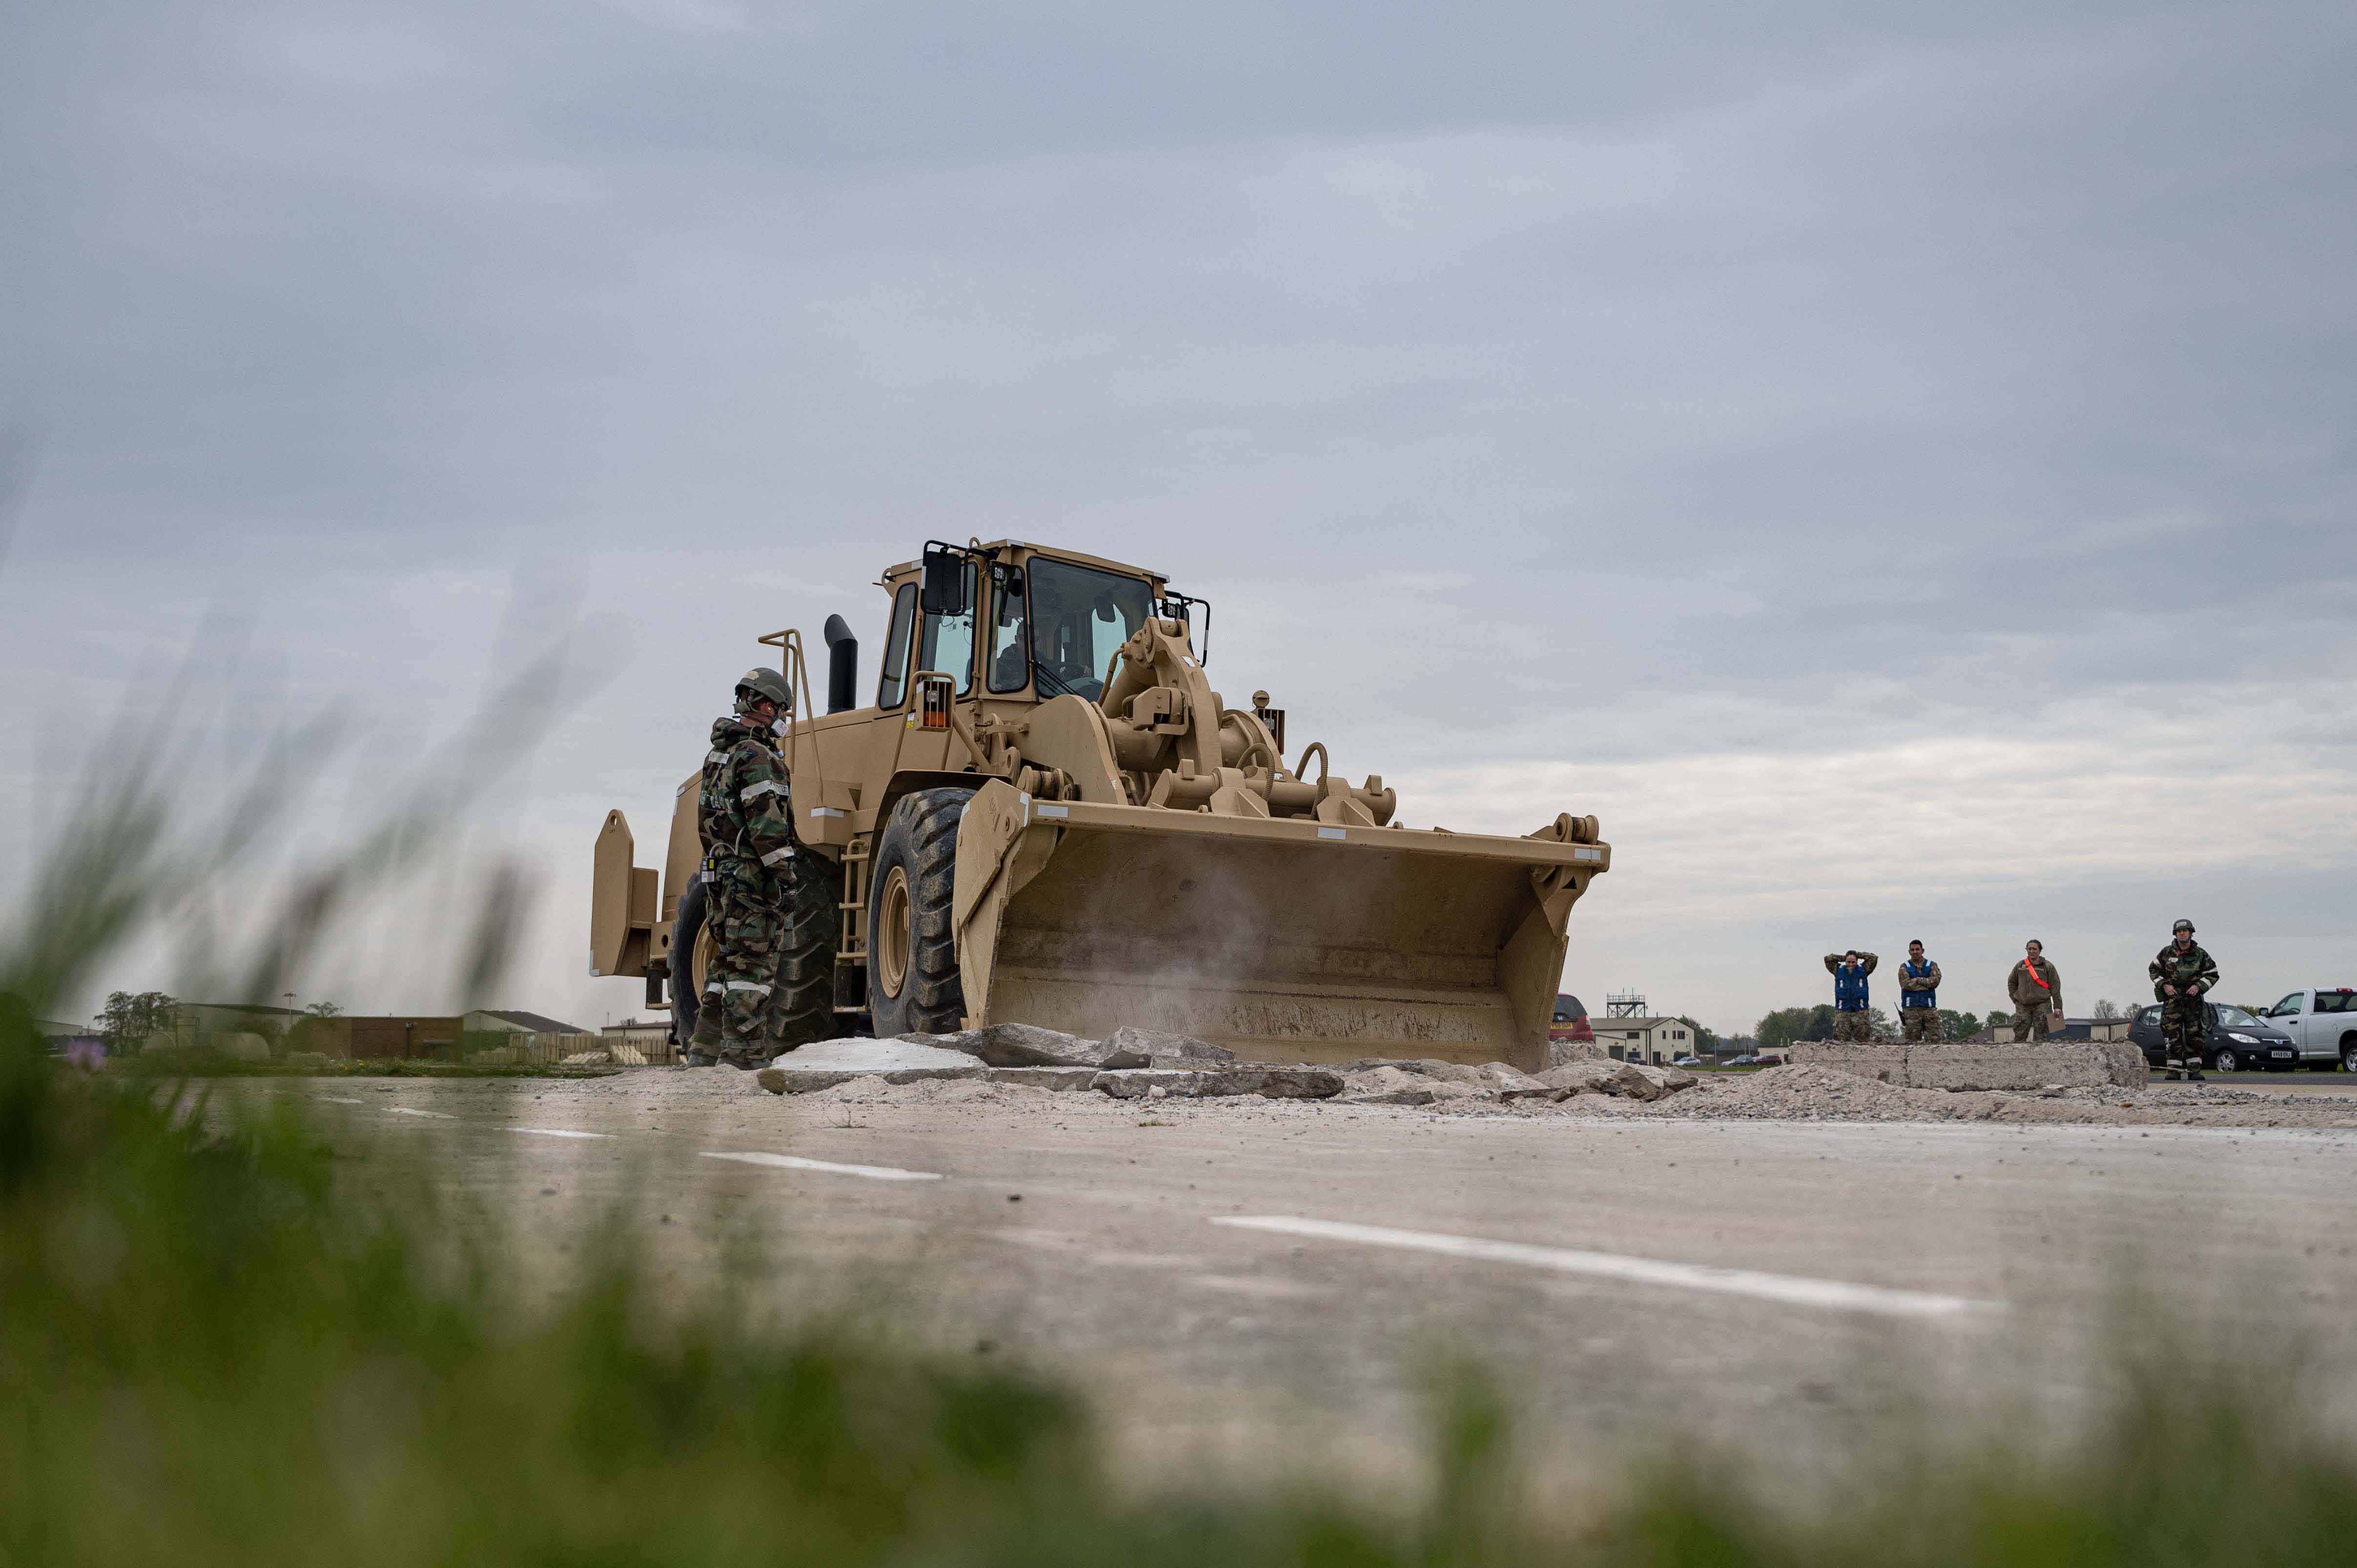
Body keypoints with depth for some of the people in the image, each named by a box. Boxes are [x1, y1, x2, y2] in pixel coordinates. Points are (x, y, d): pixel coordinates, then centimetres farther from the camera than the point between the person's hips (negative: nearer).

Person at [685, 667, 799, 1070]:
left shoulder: (717, 756, 19)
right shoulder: (755, 755, -13)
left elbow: (706, 821, 23)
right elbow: (764, 820, -20)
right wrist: (781, 870, -19)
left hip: (720, 871, 10)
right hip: (753, 875, -10)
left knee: (727, 963, 15)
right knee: (753, 966, -8)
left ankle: (704, 1052, 17)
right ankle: (745, 1056, -8)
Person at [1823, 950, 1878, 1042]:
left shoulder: (1863, 970, 13)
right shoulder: (1839, 970, 13)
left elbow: (1873, 958, 7)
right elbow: (1828, 959, 5)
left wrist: (1858, 955, 14)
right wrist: (1843, 958, 13)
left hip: (1860, 1011, 0)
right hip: (1843, 1011, 0)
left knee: (1863, 1040, -3)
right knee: (1842, 1040, -5)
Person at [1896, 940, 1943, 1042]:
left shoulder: (1932, 966, 11)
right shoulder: (1904, 967, 7)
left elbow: (1936, 981, -7)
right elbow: (1906, 984, -11)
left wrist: (1918, 980, -8)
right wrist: (1927, 984, -7)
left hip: (1929, 1007, 1)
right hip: (1911, 1009, -1)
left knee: (1934, 1039, -5)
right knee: (1912, 1040, -6)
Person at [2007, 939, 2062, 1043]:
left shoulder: (2048, 967, 3)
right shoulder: (2020, 966, 10)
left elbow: (2055, 988, 2)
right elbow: (2011, 982, 22)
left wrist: (2057, 1007, -3)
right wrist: (2015, 998, 9)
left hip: (2042, 1005, -2)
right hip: (2023, 1006, 2)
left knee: (2040, 1036, -2)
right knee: (2020, 1035, -3)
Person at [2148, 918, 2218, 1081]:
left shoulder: (2200, 955, 3)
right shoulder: (2167, 953, 3)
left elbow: (2213, 974, 8)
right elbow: (2154, 969, 13)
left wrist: (2199, 986, -7)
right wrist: (2164, 985, -2)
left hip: (2193, 999, 1)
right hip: (2172, 999, 0)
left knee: (2194, 1036, 1)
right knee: (2172, 1036, -5)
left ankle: (2194, 1070, 7)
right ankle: (2174, 1070, -3)